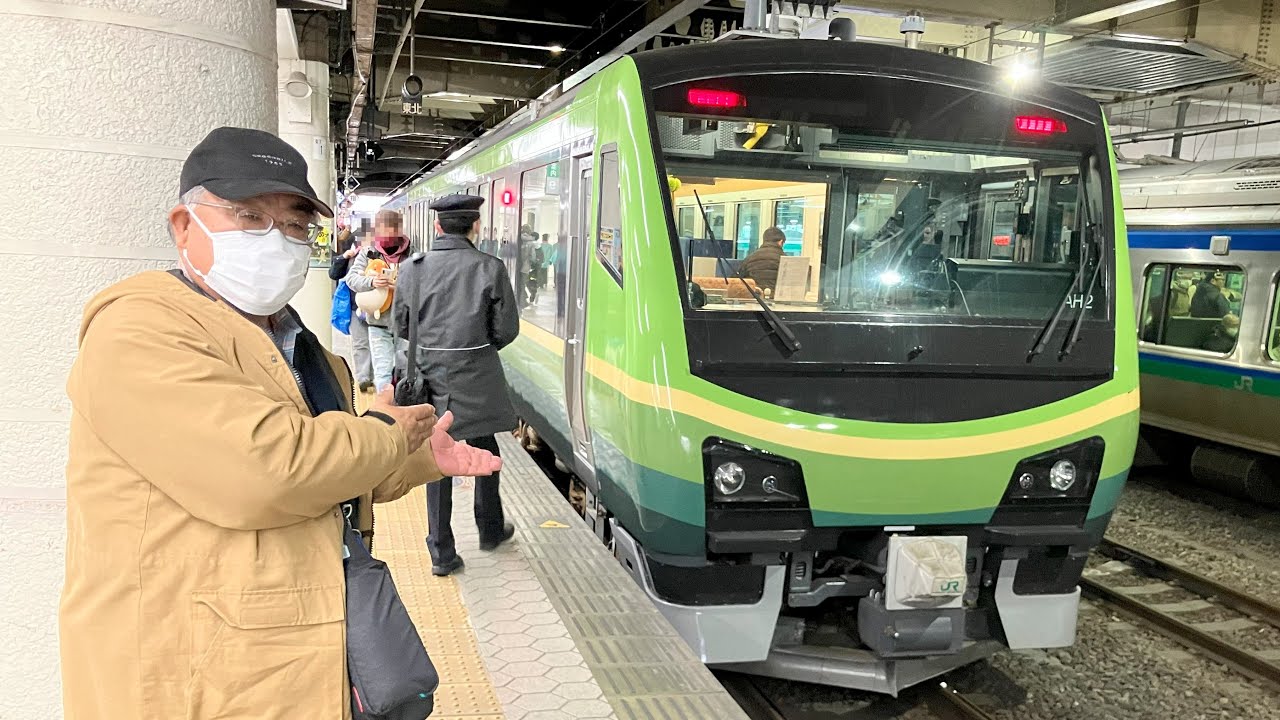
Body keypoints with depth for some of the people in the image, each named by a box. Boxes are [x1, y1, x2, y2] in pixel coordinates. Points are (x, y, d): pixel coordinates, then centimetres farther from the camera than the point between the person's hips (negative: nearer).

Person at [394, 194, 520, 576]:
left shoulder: (413, 267, -5)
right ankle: (491, 530, 36)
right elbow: (506, 329, -7)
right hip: (476, 378, -1)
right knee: (484, 452, 19)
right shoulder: (490, 268, -11)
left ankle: (441, 552, 15)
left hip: (430, 373, 1)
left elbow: (402, 326, 2)